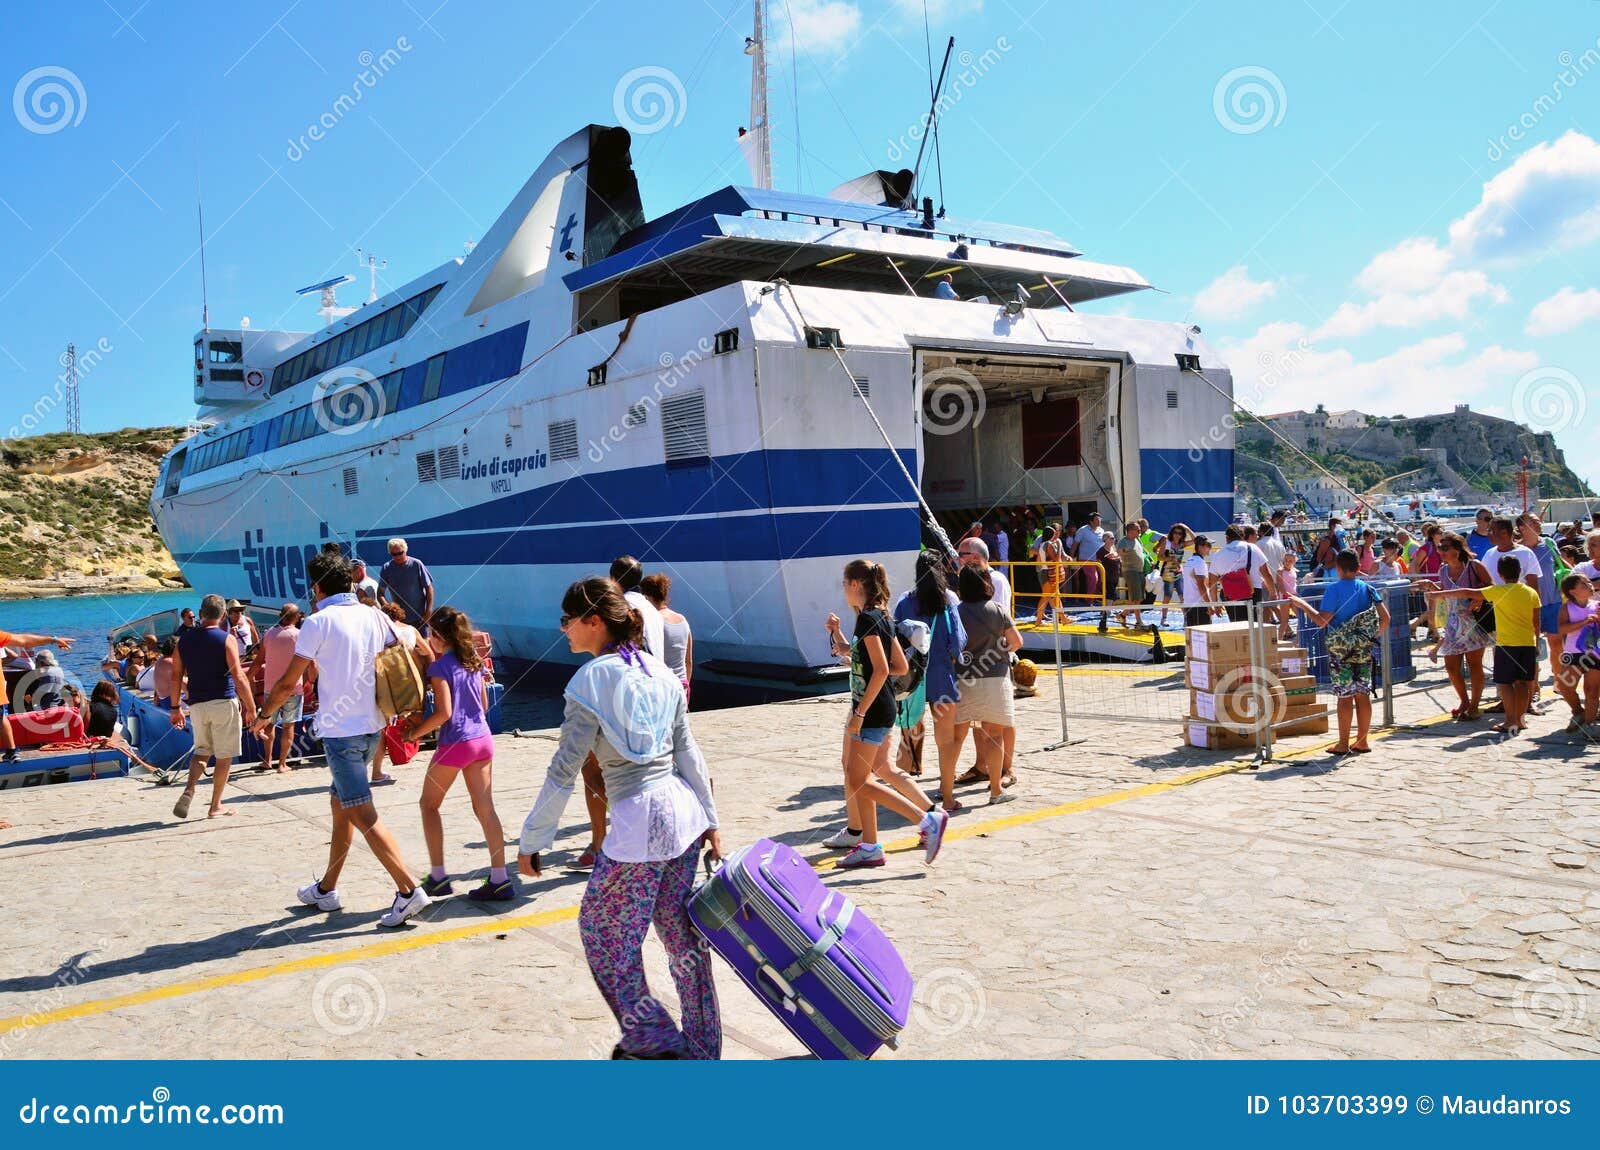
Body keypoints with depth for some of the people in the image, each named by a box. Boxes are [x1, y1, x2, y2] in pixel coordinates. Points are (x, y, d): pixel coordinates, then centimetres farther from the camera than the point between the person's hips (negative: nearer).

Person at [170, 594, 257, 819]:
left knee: (202, 750, 21)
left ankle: (189, 790, -2)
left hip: (197, 704, 4)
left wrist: (176, 707, 16)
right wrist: (251, 708, -6)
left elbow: (176, 676, 7)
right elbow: (239, 677, -13)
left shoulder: (184, 639, 5)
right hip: (224, 702, -4)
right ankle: (215, 806, 13)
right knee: (224, 756, 7)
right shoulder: (227, 639, -8)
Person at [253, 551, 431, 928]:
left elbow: (288, 683, -6)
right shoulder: (372, 616, 6)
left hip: (340, 730, -7)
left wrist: (263, 714, 10)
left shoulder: (318, 622, -10)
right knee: (340, 803, 19)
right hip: (371, 726, 7)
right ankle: (327, 889, 30)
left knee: (363, 815, -8)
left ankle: (408, 890, -14)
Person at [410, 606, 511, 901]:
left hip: (455, 743, -6)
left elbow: (444, 712, -17)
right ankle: (500, 880, 4)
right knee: (485, 809, 6)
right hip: (483, 739, 6)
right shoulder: (475, 661, 10)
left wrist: (416, 731, -5)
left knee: (429, 804, 13)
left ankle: (438, 877, 13)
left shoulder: (439, 667, -11)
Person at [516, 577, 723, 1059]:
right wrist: (710, 819, 17)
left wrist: (531, 839, -5)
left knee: (604, 931, 12)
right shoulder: (659, 671, 8)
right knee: (682, 933, 16)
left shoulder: (592, 680, -11)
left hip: (638, 822, -7)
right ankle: (702, 1047, 25)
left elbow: (564, 771, -12)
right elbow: (688, 753, 11)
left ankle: (653, 1035, 19)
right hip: (683, 809, 7)